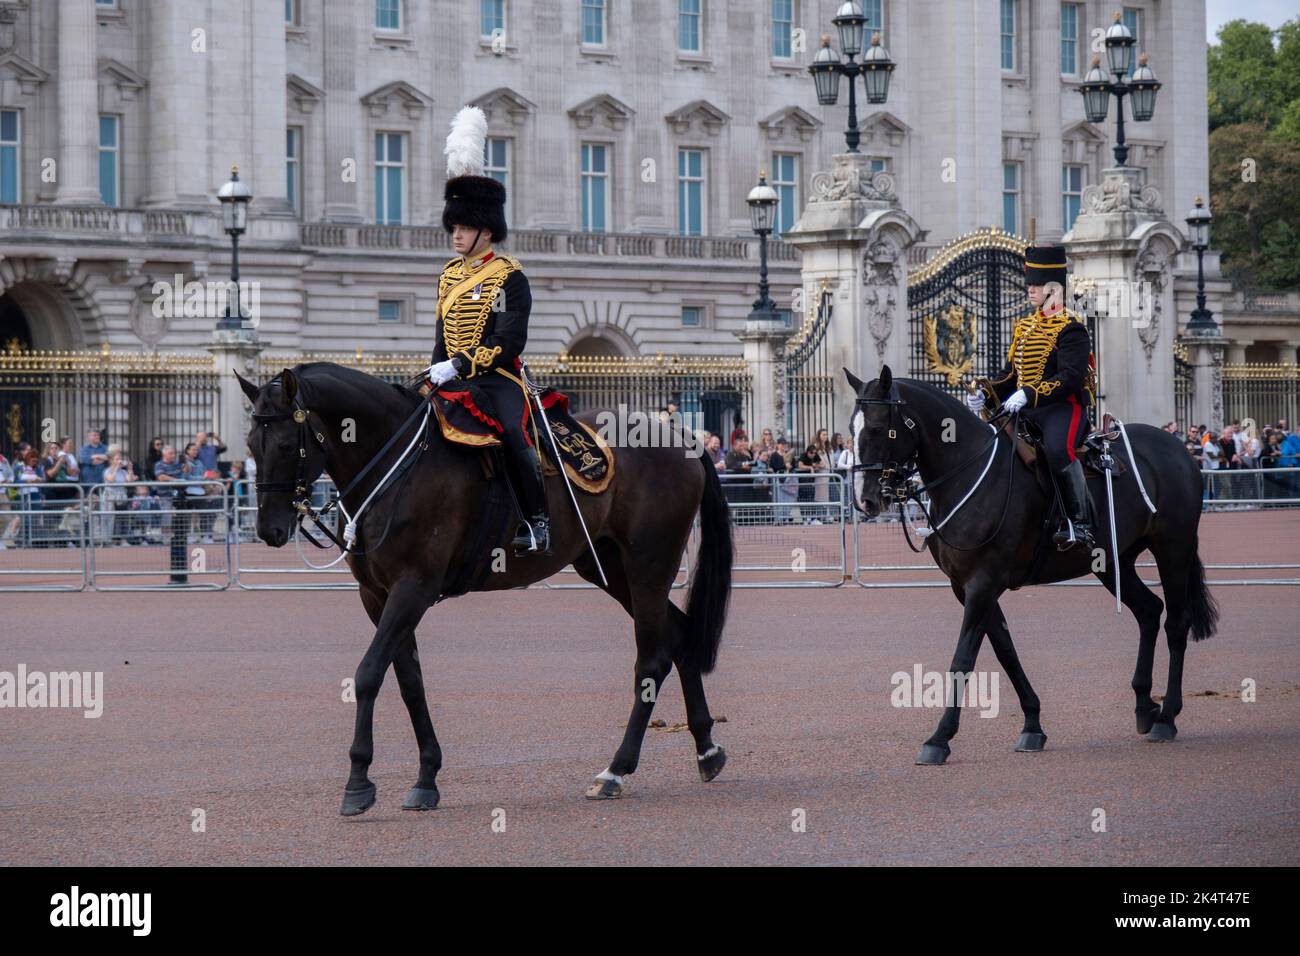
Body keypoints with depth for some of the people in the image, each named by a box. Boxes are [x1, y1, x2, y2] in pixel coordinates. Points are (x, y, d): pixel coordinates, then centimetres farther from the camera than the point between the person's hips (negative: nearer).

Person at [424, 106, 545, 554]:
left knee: (514, 433, -29)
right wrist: (436, 374, 7)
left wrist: (459, 366, -21)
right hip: (455, 378, 7)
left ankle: (538, 521, -24)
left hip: (497, 378, -7)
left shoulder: (508, 276, -6)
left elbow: (509, 341, -15)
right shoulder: (450, 274, 15)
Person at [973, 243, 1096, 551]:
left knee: (1057, 449, -36)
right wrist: (984, 395, 0)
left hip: (1063, 407, -9)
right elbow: (1010, 376, 20)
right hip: (1025, 410, 9)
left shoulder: (1070, 329, -7)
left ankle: (1080, 525, -32)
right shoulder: (1024, 328, 19)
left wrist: (1029, 394, -28)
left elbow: (1071, 378, -18)